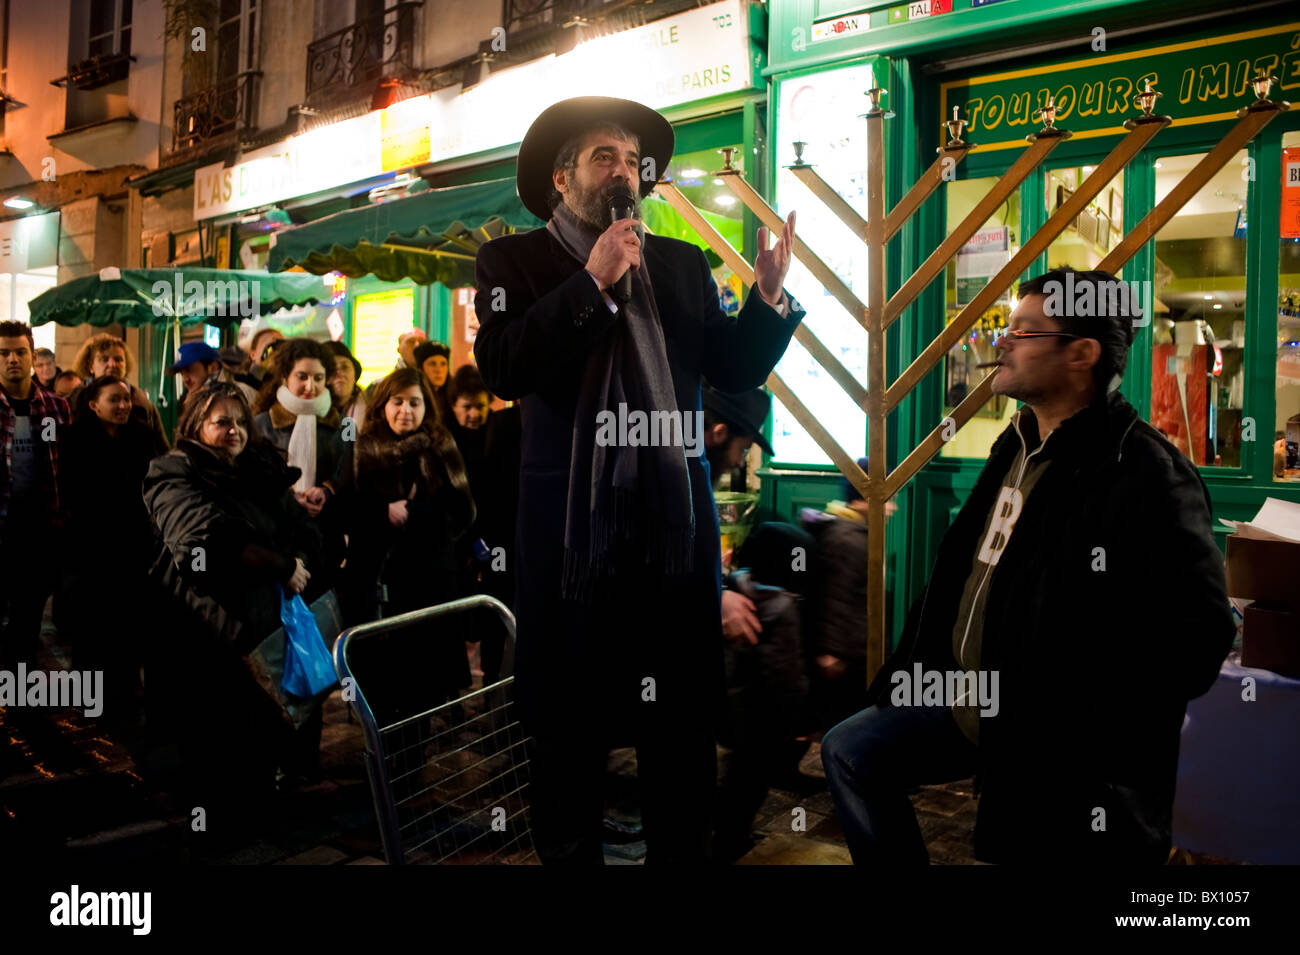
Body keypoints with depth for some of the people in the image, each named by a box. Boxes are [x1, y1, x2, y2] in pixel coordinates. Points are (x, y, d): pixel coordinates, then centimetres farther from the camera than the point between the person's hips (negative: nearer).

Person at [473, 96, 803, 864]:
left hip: (675, 520, 3)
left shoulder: (683, 264, 13)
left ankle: (683, 853, 28)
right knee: (571, 728, 11)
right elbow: (502, 368, -13)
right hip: (573, 523, -2)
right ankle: (568, 852, 30)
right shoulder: (515, 260, 3)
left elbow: (735, 370, 11)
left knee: (684, 727, 10)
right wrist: (592, 281, -16)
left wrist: (768, 298, -5)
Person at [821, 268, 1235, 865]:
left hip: (1054, 751, -8)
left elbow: (1198, 635, -25)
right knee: (849, 752, 12)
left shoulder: (1145, 474, -22)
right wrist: (914, 669, 14)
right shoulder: (1019, 446, 7)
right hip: (967, 703, 9)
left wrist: (1076, 724, -20)